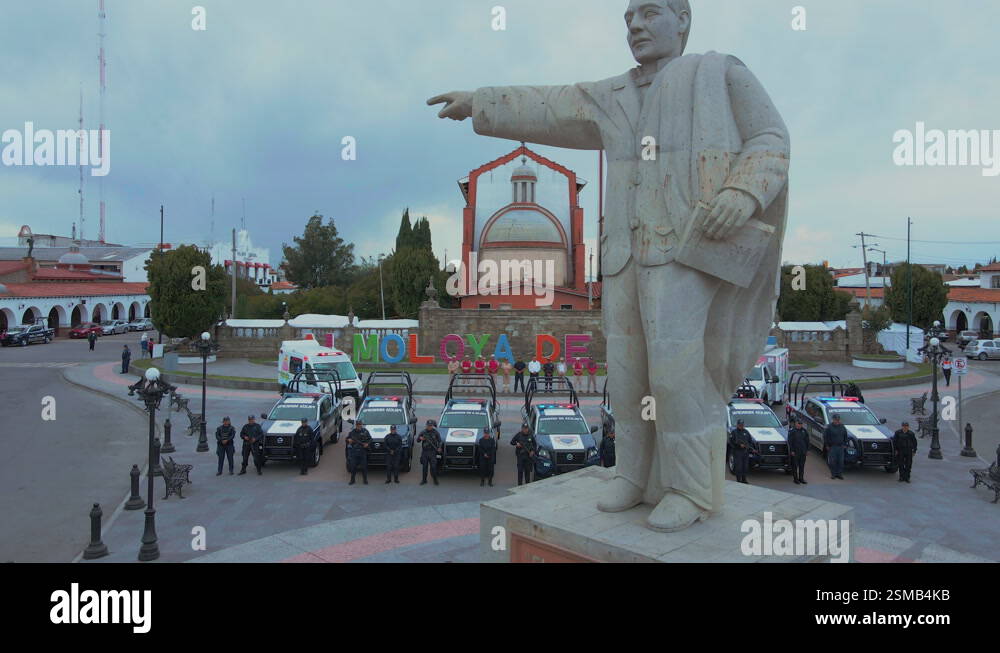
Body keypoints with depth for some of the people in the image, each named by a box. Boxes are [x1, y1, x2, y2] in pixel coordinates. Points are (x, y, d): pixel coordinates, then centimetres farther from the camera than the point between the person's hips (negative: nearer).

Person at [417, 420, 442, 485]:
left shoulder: (435, 432, 1)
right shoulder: (423, 432, 4)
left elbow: (439, 441, 4)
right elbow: (417, 440, 6)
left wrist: (439, 447, -14)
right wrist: (420, 438, -18)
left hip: (432, 452, -2)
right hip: (424, 452, 2)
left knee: (433, 466, -6)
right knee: (424, 466, 7)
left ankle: (435, 480, 4)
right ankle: (424, 480, 17)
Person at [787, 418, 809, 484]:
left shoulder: (804, 431, 8)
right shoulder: (792, 431, -7)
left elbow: (807, 441, 13)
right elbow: (790, 442, -8)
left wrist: (807, 450, 8)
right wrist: (792, 451, -13)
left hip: (803, 452, 4)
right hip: (795, 452, -4)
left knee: (802, 466, 9)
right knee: (795, 466, 3)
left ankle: (801, 478, 19)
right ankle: (796, 479, 11)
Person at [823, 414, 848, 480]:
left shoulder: (842, 427, 8)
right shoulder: (829, 427, -7)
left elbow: (845, 436, 19)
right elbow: (825, 436, -3)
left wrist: (845, 444, 12)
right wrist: (827, 445, -5)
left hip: (840, 447, 4)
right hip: (832, 447, -4)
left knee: (840, 461, 4)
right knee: (832, 461, -2)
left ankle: (839, 474, 13)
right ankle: (833, 474, 9)